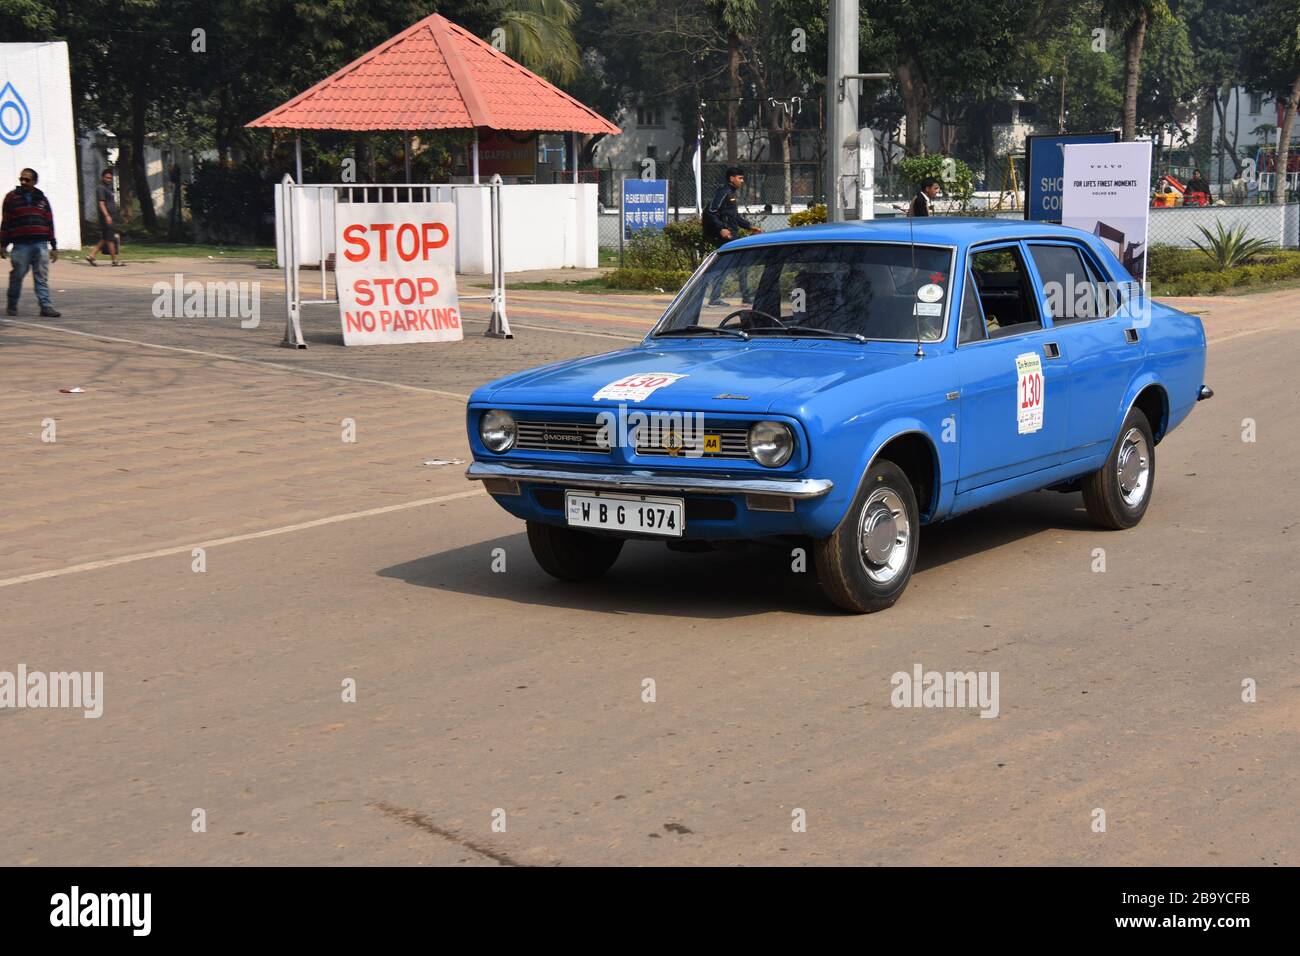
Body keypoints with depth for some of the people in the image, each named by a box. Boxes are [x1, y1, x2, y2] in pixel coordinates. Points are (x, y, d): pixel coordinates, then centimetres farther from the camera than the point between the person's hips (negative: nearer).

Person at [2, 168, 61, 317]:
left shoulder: (42, 199, 13)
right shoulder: (12, 198, 5)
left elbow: (49, 223, 14)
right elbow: (5, 223, 5)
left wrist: (53, 246, 10)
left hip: (41, 244, 2)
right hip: (21, 245, -2)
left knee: (42, 278, 0)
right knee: (17, 277, 4)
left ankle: (46, 306, -1)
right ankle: (12, 306, 17)